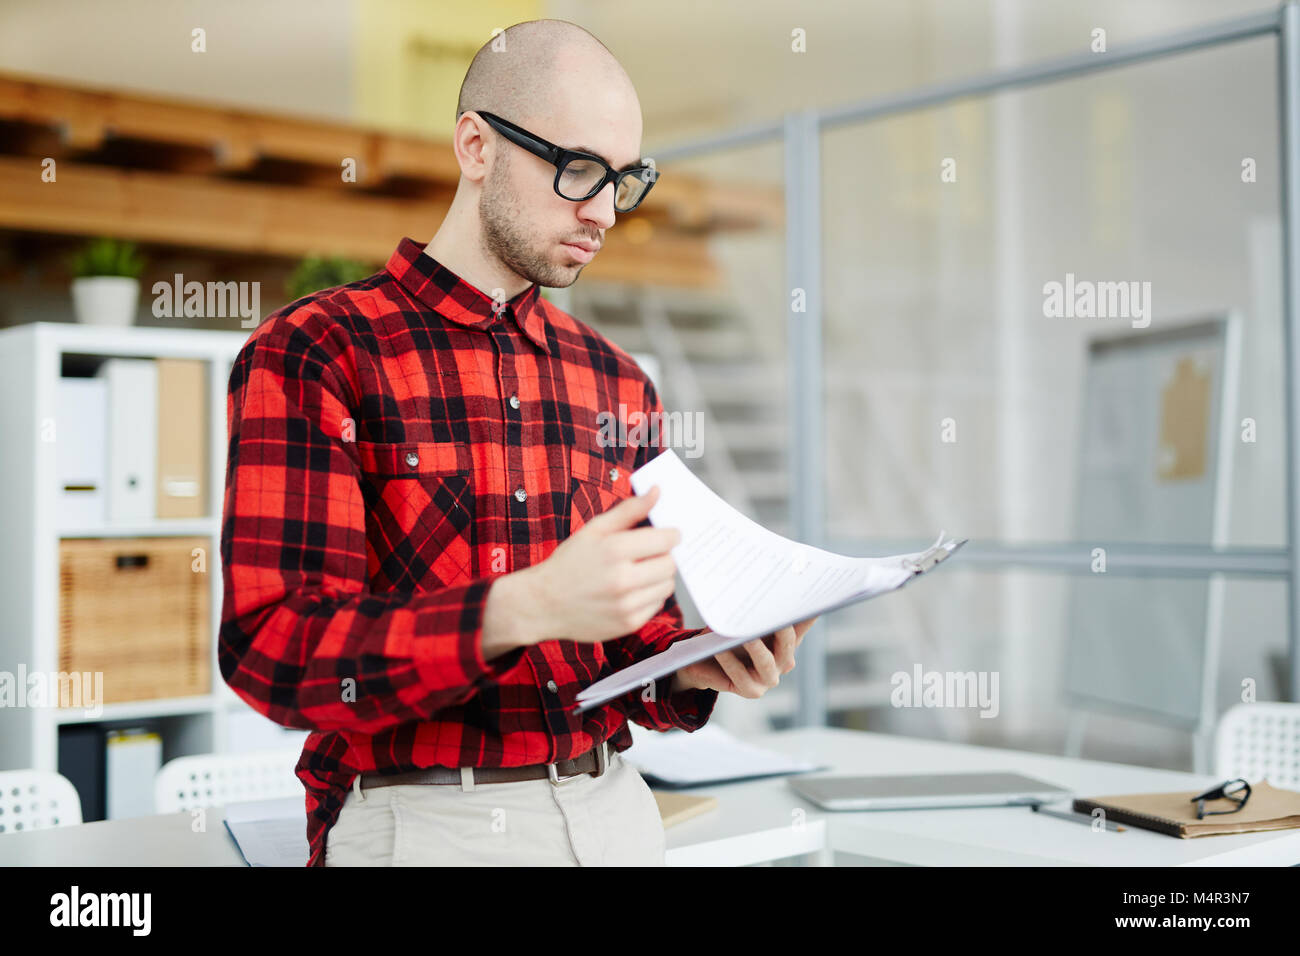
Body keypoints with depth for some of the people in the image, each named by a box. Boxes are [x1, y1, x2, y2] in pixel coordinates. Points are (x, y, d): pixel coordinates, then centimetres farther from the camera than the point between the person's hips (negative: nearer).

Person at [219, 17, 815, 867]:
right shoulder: (307, 357, -7)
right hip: (417, 822, -5)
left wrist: (693, 668, -9)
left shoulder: (618, 384, 9)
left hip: (611, 811, 5)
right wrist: (531, 608, -29)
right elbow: (273, 653, -17)